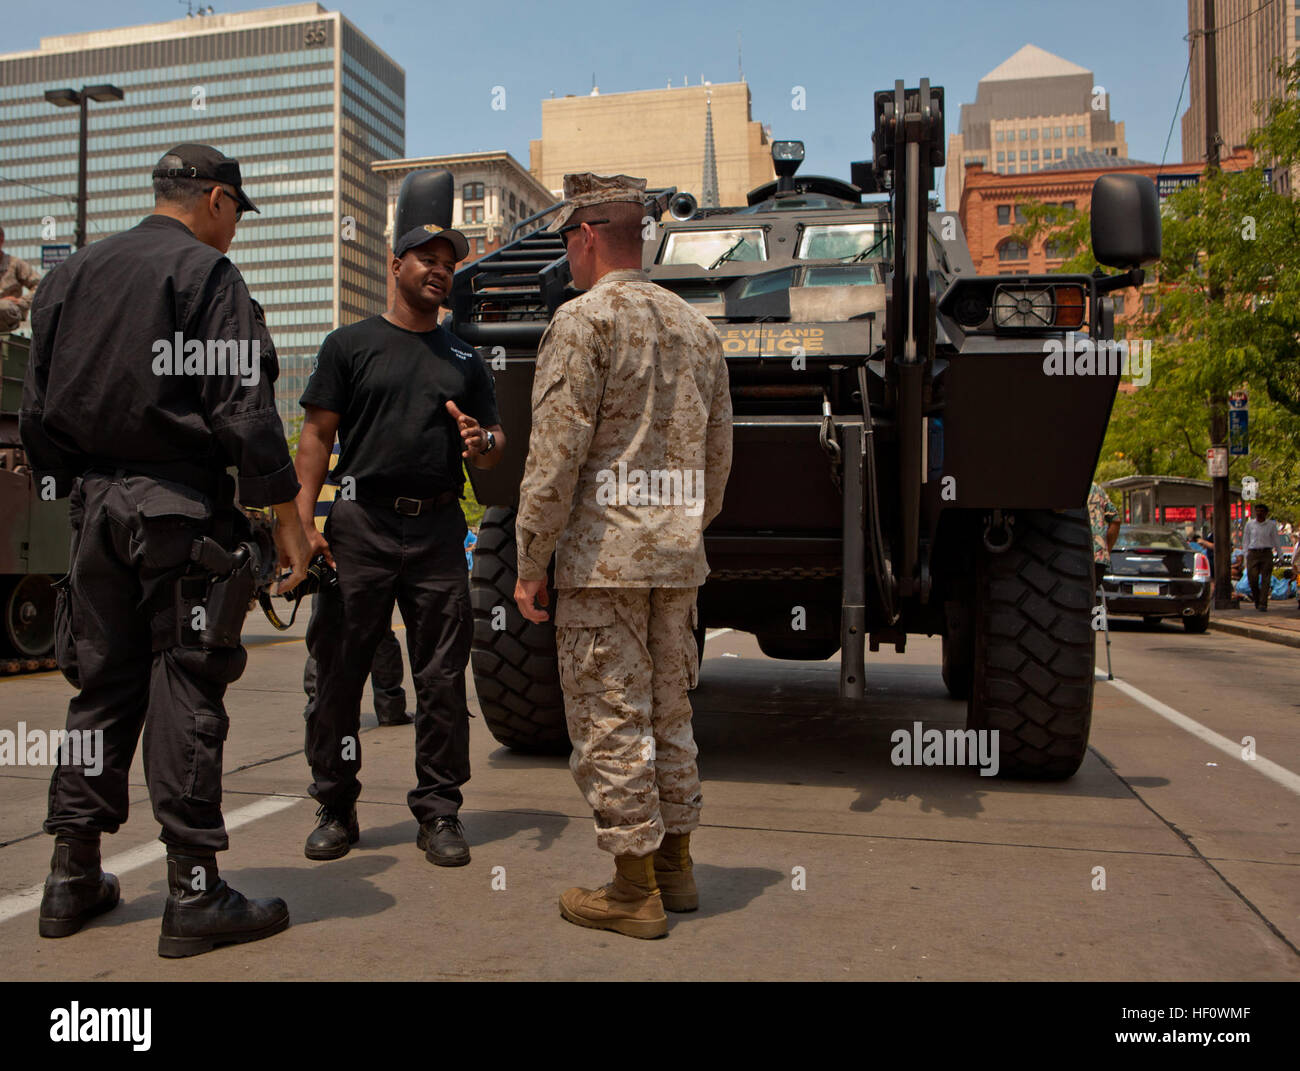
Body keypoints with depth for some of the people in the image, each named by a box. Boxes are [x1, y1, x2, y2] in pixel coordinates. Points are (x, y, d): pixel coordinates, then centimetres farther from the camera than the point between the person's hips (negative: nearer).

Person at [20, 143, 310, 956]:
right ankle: (194, 892, 3)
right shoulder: (205, 273, -5)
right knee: (186, 693, -3)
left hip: (95, 503, 7)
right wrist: (286, 517, -10)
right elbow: (244, 410, -14)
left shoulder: (72, 275, 16)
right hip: (182, 507, -6)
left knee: (102, 686, 13)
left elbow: (38, 411, 17)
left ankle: (73, 877, 21)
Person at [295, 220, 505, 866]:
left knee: (442, 681, 1)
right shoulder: (350, 345, 10)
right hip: (361, 526, -2)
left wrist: (482, 442, -6)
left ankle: (439, 813, 11)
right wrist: (304, 521, -8)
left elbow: (495, 446, 19)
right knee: (339, 674, 1)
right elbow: (317, 436, 4)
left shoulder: (465, 359, 19)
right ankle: (335, 809, 16)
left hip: (438, 530, 2)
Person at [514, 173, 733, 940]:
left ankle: (634, 891, 9)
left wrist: (531, 563, -9)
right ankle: (675, 867, 27)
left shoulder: (585, 319, -9)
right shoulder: (697, 326, 14)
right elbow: (719, 455, 17)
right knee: (669, 713, 16)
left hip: (603, 556, -8)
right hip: (678, 557, 8)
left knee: (611, 723, 1)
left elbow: (557, 454, -15)